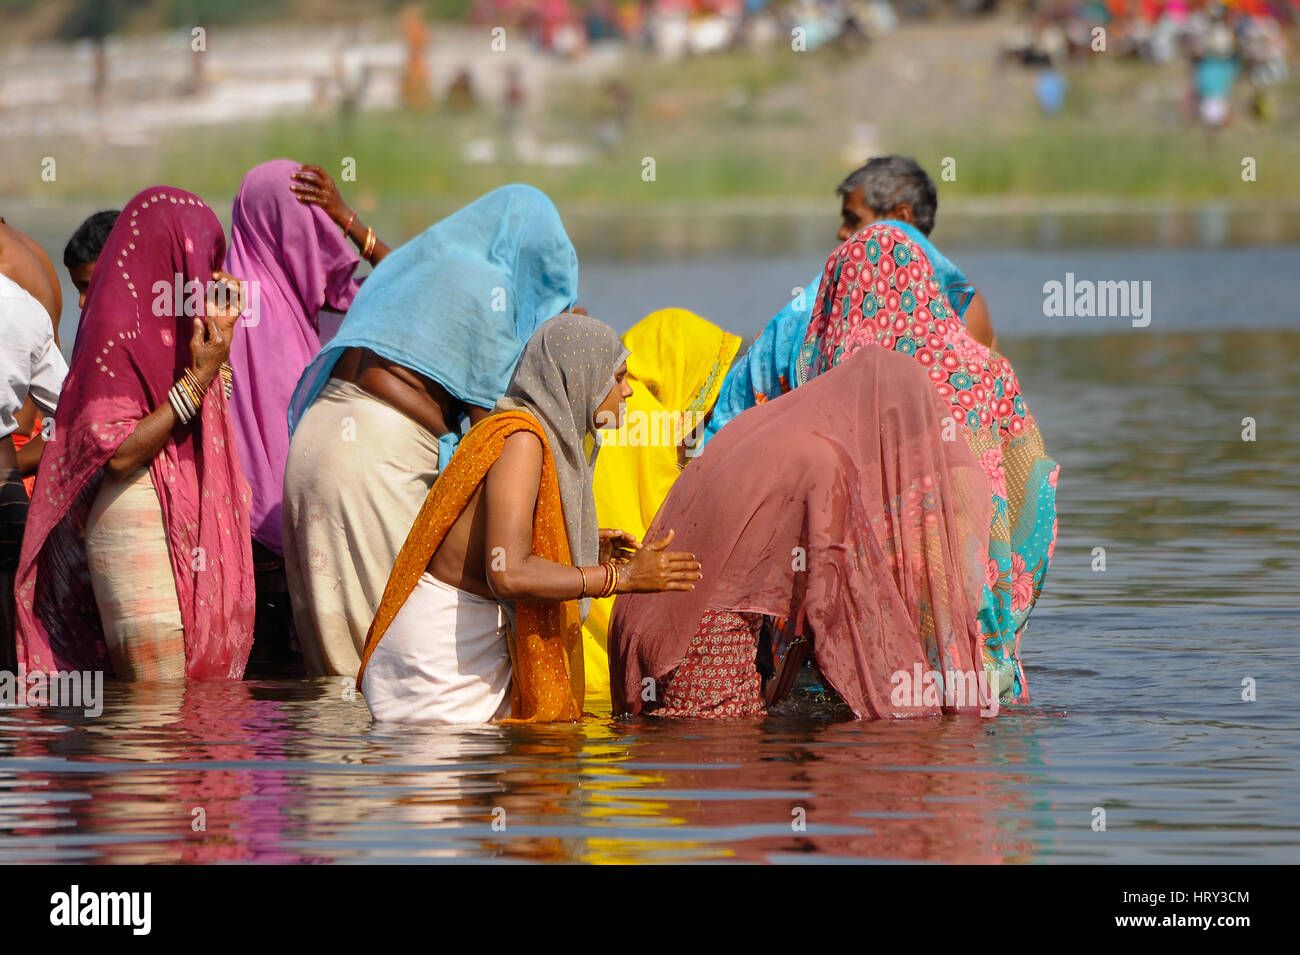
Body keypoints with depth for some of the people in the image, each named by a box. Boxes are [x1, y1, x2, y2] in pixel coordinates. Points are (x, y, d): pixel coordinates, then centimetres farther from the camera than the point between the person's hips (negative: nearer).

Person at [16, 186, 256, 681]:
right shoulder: (116, 332, -10)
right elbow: (119, 453, -17)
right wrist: (198, 378, -15)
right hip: (138, 524, -9)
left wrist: (221, 333, 16)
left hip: (185, 525, 9)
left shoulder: (159, 325, 16)